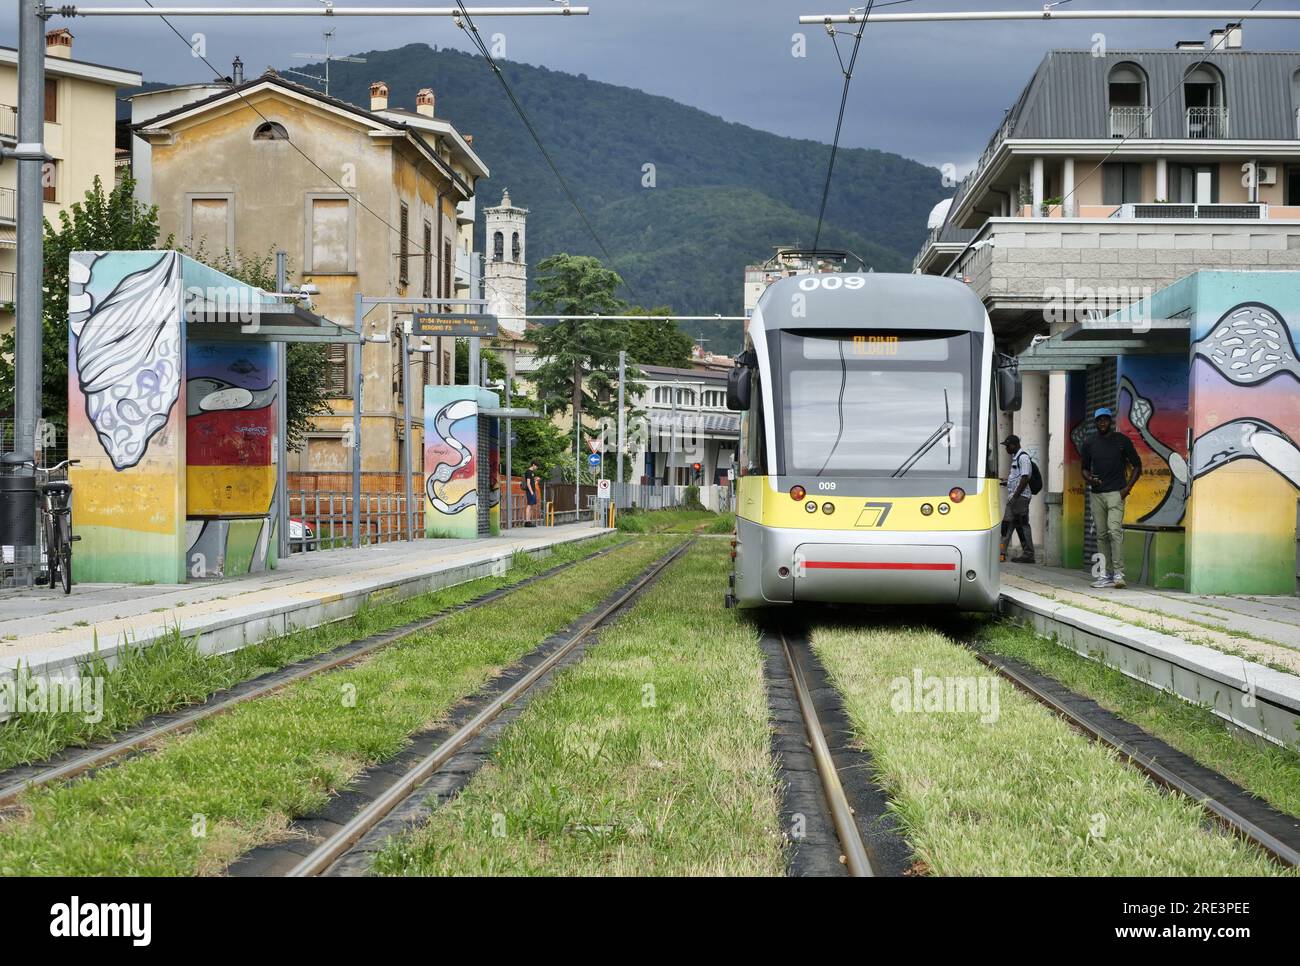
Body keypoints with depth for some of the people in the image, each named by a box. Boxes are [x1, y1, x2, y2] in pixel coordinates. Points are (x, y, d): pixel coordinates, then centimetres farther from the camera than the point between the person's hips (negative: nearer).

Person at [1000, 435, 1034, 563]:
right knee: (1007, 524, 9)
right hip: (1014, 497, 10)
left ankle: (1028, 555, -3)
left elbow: (1025, 478, -20)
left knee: (1022, 525, -7)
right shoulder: (1015, 457, 18)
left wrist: (1015, 496, -21)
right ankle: (1002, 553, 11)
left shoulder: (1023, 458, -13)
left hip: (1021, 497, -10)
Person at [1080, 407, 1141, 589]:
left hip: (1116, 492, -4)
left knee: (1115, 531, -17)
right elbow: (1085, 468, 22)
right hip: (1096, 494, 4)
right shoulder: (1089, 444, 12)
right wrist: (1088, 478, -2)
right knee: (1101, 535, 5)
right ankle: (1105, 574, 9)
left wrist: (1128, 487, -6)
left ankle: (1118, 574, -19)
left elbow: (1137, 466, 6)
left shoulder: (1122, 441, 2)